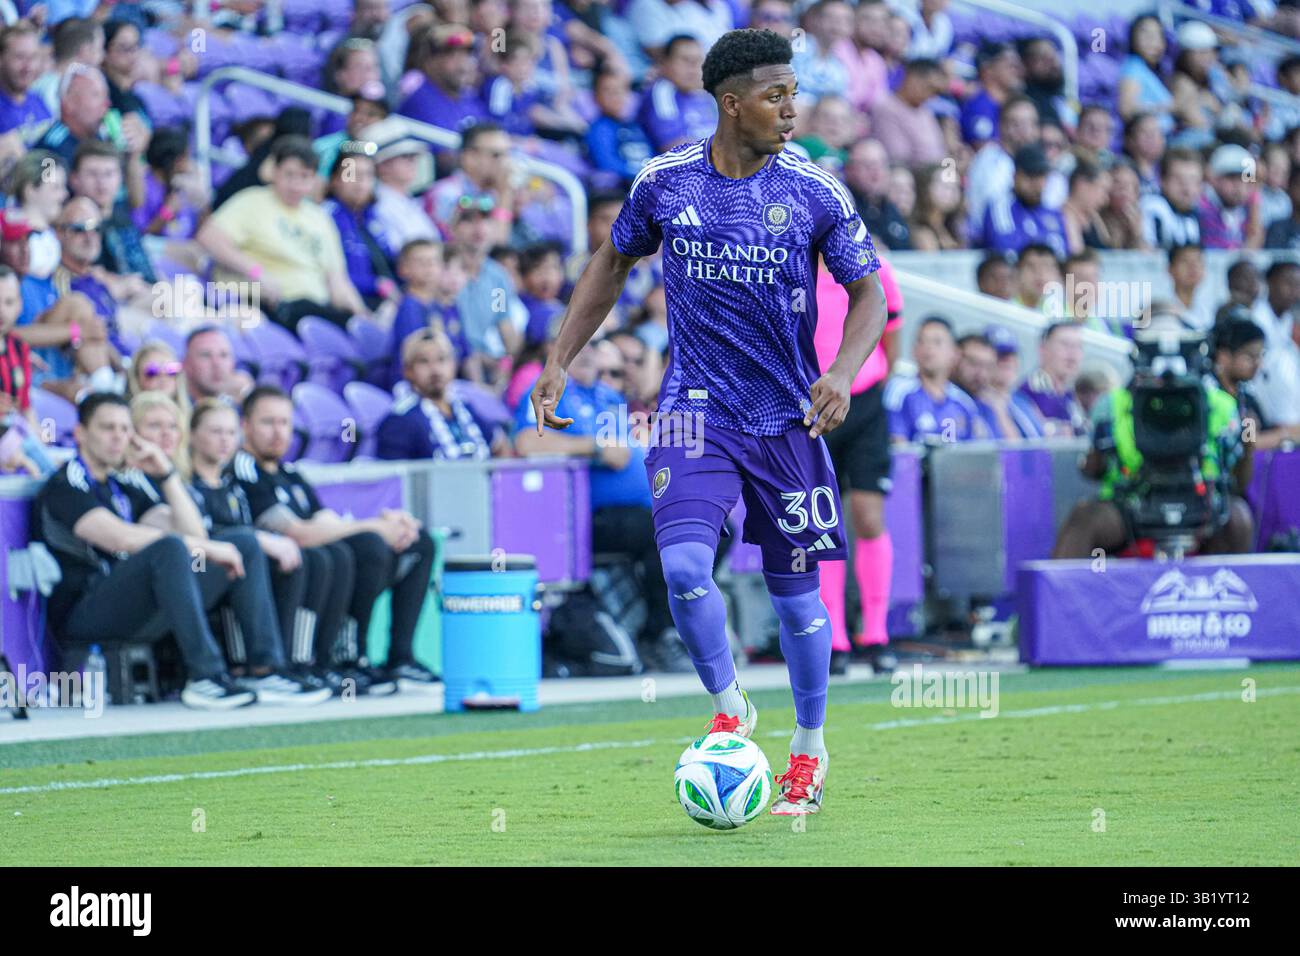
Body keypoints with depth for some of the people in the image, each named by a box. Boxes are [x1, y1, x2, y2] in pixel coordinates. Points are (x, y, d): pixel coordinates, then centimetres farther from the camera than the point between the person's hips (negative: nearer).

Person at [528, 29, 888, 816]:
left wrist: (843, 374, -19)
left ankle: (809, 750, 28)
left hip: (787, 416, 0)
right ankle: (730, 712, 4)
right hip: (697, 405, 0)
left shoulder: (815, 191, -6)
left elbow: (869, 293, -2)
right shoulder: (666, 182, -2)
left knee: (796, 591, 7)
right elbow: (614, 263, 14)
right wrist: (560, 361, 10)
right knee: (685, 565, -20)